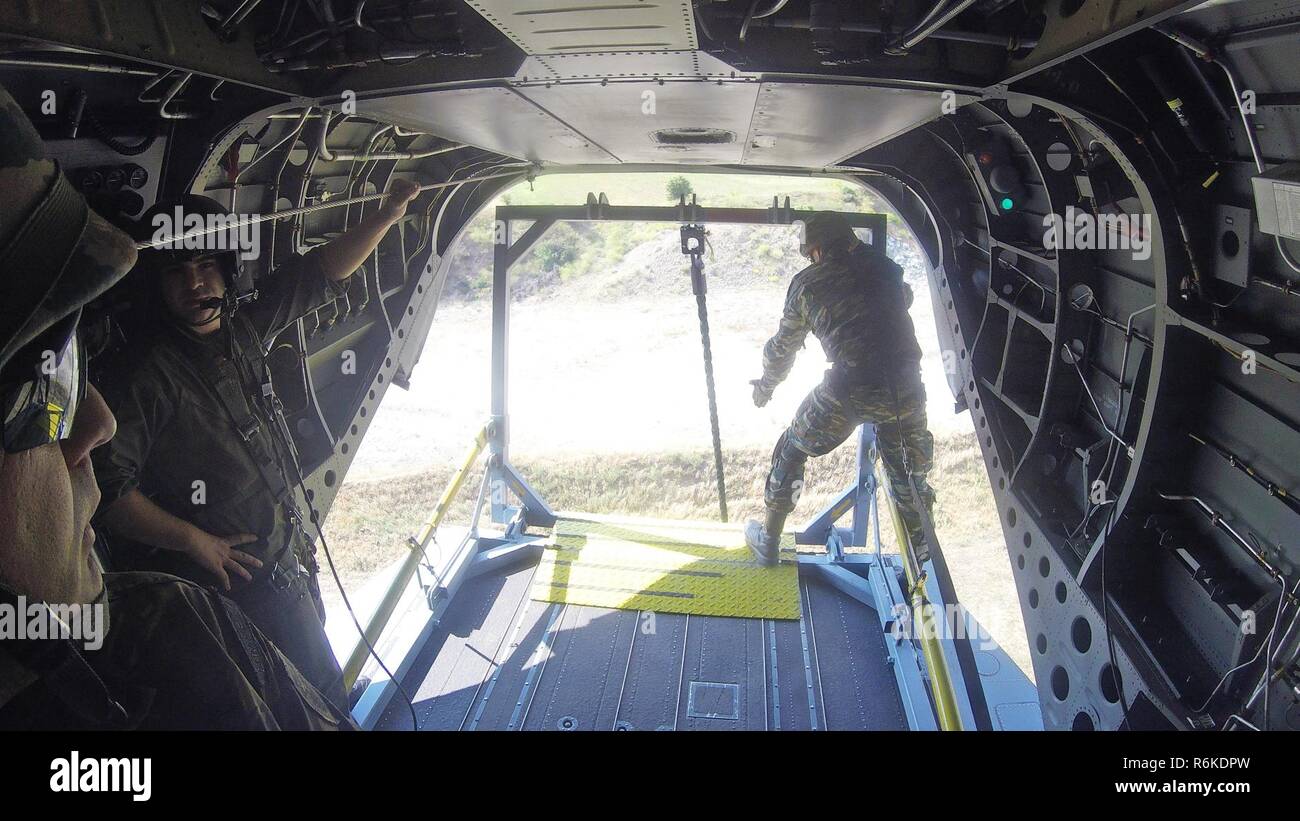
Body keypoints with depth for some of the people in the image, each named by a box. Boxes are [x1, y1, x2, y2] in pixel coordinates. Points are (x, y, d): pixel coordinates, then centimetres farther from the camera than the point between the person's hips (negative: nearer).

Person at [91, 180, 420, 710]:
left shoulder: (243, 330, 2)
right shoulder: (144, 372, -20)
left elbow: (321, 273, 9)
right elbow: (104, 484, -24)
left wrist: (386, 215, 4)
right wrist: (195, 541, -22)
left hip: (290, 560, 8)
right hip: (235, 581, -8)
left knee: (317, 668, 24)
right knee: (318, 690, 3)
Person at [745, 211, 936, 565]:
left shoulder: (807, 282, 10)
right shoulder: (885, 268, 16)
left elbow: (783, 347, 20)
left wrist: (765, 386, 38)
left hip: (848, 390, -2)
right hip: (905, 388, 2)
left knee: (790, 453, 21)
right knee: (908, 474, 24)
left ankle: (768, 542, 32)